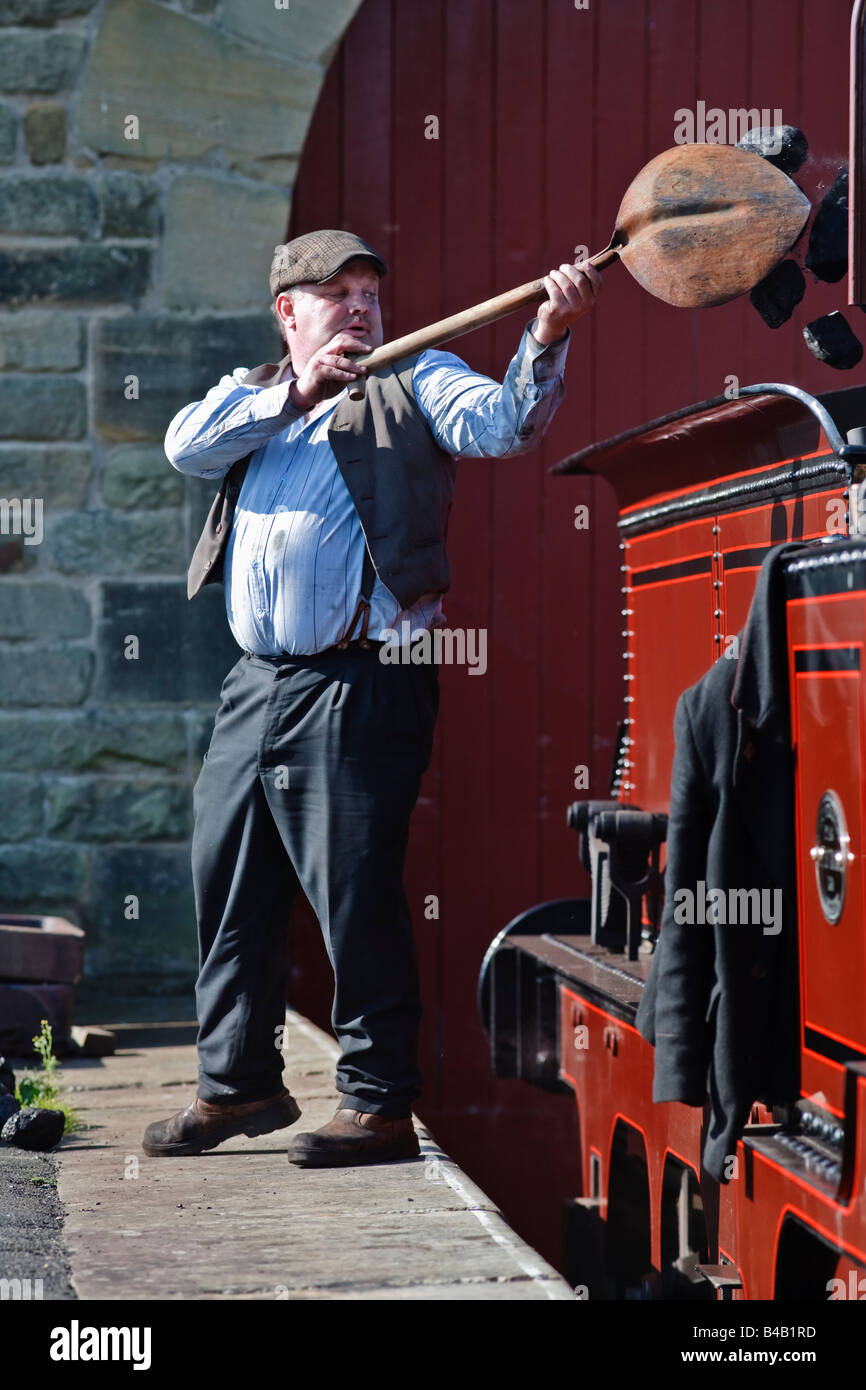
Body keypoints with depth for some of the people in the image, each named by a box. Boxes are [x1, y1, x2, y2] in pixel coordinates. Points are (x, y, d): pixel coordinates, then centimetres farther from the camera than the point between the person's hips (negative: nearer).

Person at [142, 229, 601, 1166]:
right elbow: (188, 446, -1)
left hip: (359, 684, -5)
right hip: (255, 684, 6)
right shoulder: (249, 395, 19)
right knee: (226, 882, 11)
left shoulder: (413, 382, 6)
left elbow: (499, 424, -13)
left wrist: (545, 340, -31)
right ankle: (239, 1084, 26)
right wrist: (293, 392, -13)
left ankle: (379, 1104, 1)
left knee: (354, 889, -7)